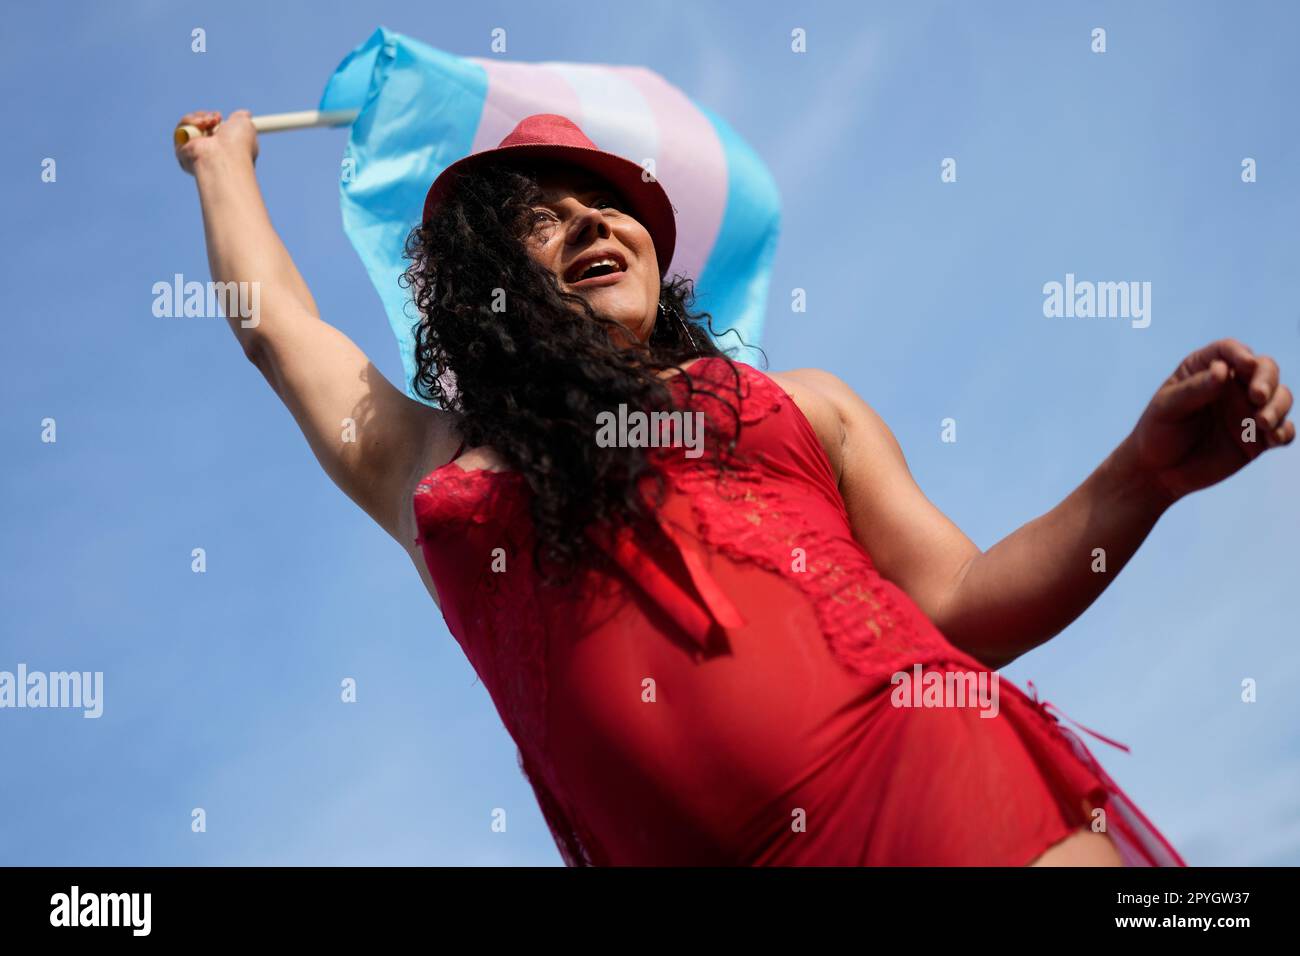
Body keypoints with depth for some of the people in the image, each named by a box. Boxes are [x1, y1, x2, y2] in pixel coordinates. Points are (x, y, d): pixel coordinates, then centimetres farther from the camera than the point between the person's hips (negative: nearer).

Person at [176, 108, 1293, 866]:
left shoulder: (801, 407, 24)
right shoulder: (432, 469, 23)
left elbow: (962, 609, 19)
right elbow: (277, 324, 37)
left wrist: (1145, 472, 8)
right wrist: (226, 160, 55)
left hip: (923, 770, 1)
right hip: (694, 844, 0)